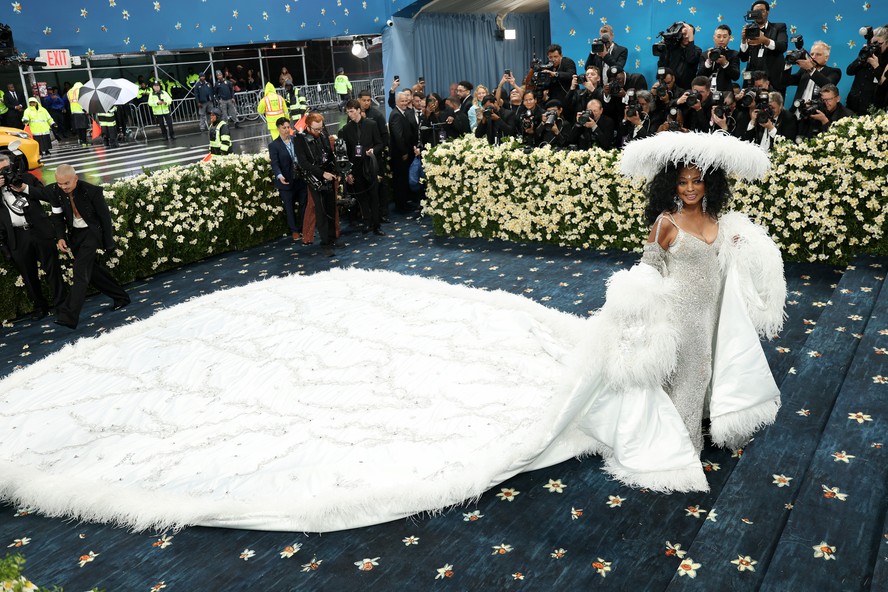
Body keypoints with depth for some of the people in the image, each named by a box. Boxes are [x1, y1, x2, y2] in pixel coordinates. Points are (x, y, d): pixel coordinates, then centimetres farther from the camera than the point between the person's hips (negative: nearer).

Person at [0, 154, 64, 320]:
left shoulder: (27, 177, 7)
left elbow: (47, 194, 2)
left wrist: (25, 188, -11)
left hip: (39, 231, -1)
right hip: (17, 237, 1)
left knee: (52, 268, 5)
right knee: (28, 275, 9)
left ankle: (59, 301, 15)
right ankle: (40, 306, 20)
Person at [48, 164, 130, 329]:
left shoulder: (92, 191, -22)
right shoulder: (54, 191, -8)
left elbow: (105, 217, -12)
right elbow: (58, 216, 6)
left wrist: (108, 244, -6)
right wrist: (61, 237, -7)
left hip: (92, 232, -6)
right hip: (75, 233, 6)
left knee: (81, 272, -16)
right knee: (92, 270, 12)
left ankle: (69, 316, -20)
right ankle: (120, 296, 29)